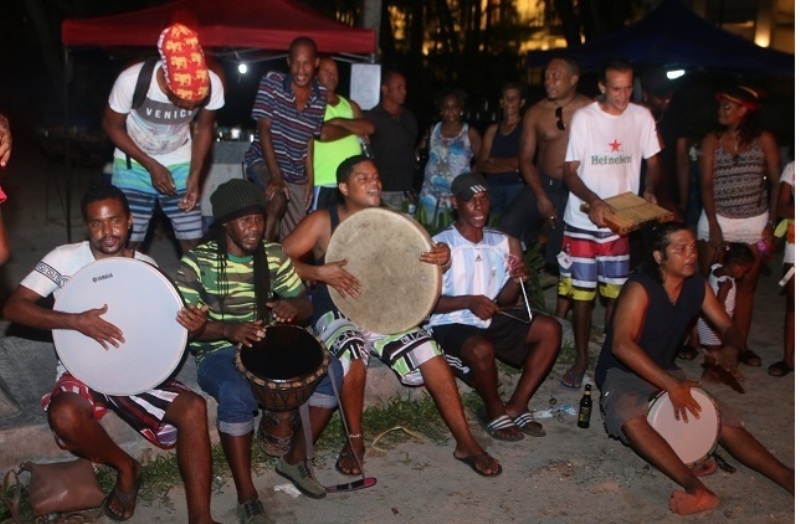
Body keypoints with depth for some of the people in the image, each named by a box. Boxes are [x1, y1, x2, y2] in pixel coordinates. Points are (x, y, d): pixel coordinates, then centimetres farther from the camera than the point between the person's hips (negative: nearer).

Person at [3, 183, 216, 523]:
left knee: (193, 408, -23)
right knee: (64, 416, -36)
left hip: (138, 373, 2)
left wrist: (189, 326, -18)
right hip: (82, 372, -2)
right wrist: (76, 321, -27)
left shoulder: (146, 266, 2)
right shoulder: (65, 258, -6)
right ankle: (126, 467, -4)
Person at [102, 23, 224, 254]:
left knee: (194, 243, -2)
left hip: (180, 165, 2)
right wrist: (151, 165, -19)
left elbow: (204, 128, -4)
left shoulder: (212, 85, -24)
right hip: (133, 165, -2)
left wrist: (194, 175, -13)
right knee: (127, 244, -5)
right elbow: (112, 126, -11)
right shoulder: (131, 81, -29)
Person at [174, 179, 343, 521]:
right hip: (216, 353, -4)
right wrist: (228, 330, -32)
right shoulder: (196, 262, -11)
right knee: (236, 396, -37)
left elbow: (306, 308, 5)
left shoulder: (274, 256, 1)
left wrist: (291, 308, -21)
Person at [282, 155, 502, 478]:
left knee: (430, 356, -17)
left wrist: (442, 258, -20)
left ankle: (466, 443, -3)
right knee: (354, 361, -34)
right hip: (336, 313, -3)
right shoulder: (323, 222, -6)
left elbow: (421, 261, 4)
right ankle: (354, 441, -8)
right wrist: (320, 273, -26)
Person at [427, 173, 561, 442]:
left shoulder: (501, 242, 6)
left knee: (550, 329, -9)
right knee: (482, 349, -36)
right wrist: (468, 301, -26)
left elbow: (504, 300, 11)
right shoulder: (440, 245, -11)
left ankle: (516, 406, -3)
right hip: (450, 325, -6)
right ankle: (495, 411, -5)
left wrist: (515, 280, -11)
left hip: (490, 321, 6)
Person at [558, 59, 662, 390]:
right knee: (581, 294, 4)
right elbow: (570, 172, -6)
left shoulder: (642, 117, 1)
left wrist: (649, 190, -12)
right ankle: (581, 359, 19)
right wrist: (594, 202, -24)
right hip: (583, 222, -2)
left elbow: (652, 161, 10)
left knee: (616, 294, 6)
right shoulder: (584, 117, -6)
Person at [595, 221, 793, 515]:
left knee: (726, 421, -12)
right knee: (630, 418, -38)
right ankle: (696, 489, -46)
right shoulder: (640, 288, -22)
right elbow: (622, 345, -34)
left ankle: (788, 479, -14)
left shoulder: (697, 286, -1)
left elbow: (729, 329, 7)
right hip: (622, 373, -6)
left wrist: (731, 347, -19)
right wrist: (671, 386, -39)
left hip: (667, 371, 7)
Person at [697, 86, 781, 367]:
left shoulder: (764, 140, -1)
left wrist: (771, 224, -5)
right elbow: (706, 184, -5)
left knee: (746, 285, 8)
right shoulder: (712, 140, -1)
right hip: (717, 220, 0)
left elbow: (776, 183, 0)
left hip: (754, 223, 1)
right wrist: (714, 225, -12)